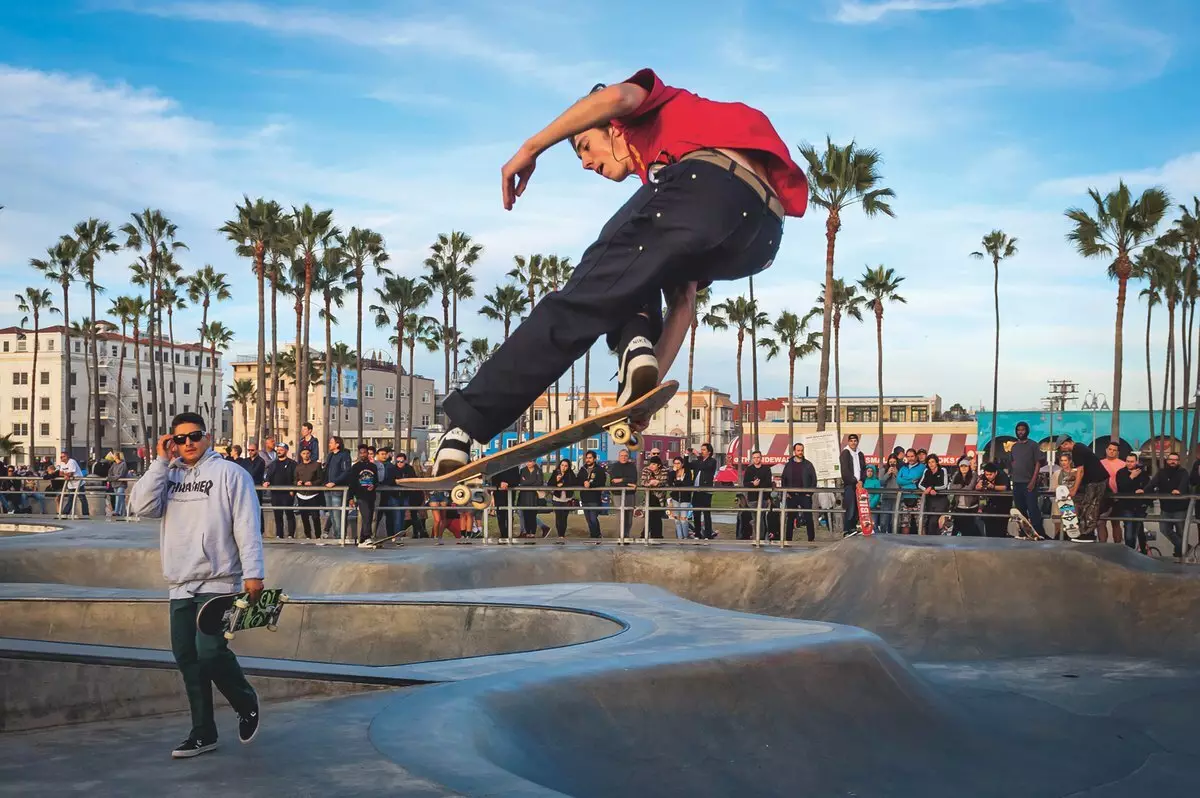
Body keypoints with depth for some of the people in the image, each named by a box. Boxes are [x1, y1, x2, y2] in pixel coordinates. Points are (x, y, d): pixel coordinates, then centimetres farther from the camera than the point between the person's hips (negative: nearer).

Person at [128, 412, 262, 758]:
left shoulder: (229, 473, -2)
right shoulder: (167, 474, 13)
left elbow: (247, 525, -7)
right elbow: (142, 506, -3)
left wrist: (253, 573, -13)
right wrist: (161, 461, -6)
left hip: (219, 582, -6)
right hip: (180, 585, 6)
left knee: (210, 651, -14)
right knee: (187, 657, 6)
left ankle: (246, 703, 13)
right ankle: (203, 733, 17)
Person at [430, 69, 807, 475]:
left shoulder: (661, 106, 30)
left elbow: (616, 97, 2)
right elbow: (683, 304, 36)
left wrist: (530, 148, 2)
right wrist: (650, 384, 30)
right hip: (760, 236, 8)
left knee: (576, 305, -2)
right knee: (641, 269, 33)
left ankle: (464, 424, -5)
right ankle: (635, 345, 1)